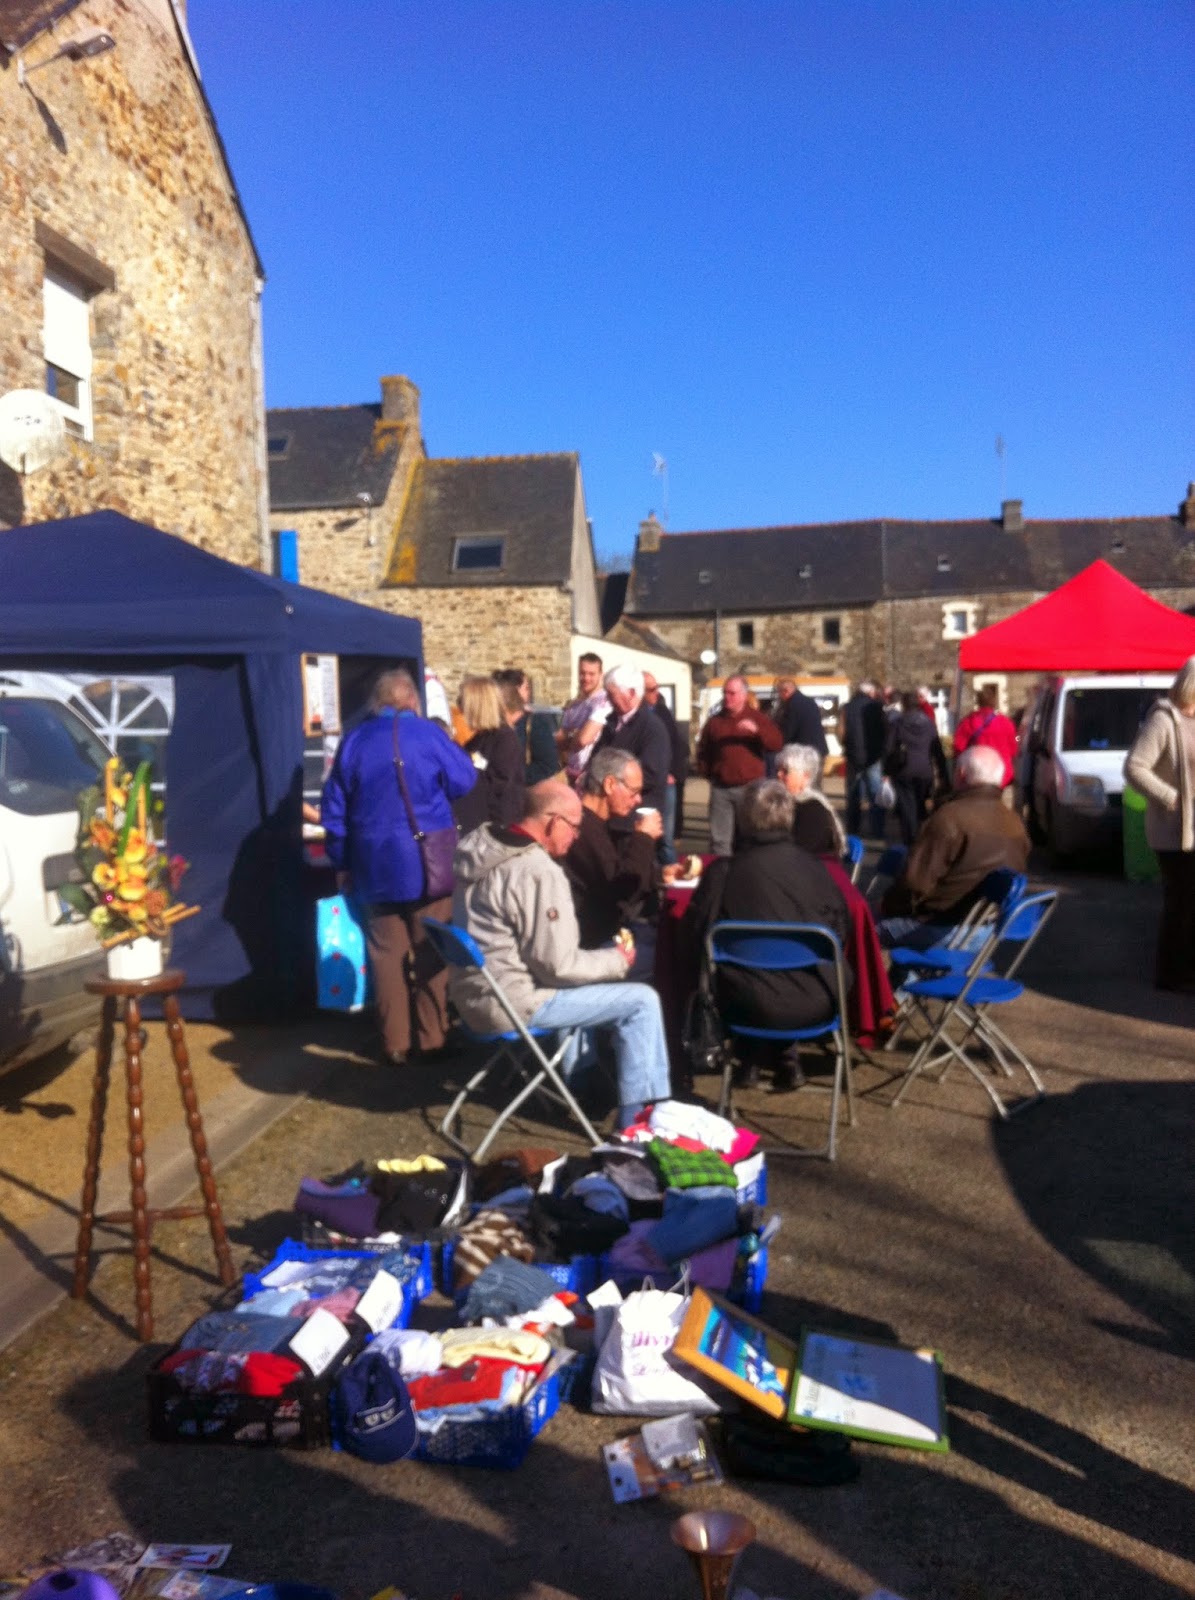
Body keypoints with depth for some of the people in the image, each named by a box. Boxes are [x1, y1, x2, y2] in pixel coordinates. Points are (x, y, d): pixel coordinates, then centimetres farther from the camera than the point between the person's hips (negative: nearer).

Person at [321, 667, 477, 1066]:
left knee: (387, 955, 8)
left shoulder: (353, 740, 3)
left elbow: (334, 808, 6)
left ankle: (395, 1044, 12)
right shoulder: (429, 734, -6)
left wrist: (342, 862, 14)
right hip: (427, 864, -2)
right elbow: (465, 782, 3)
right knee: (430, 952, 7)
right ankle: (433, 1039, 11)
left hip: (376, 866, 2)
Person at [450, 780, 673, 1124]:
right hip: (510, 1002, -10)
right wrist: (616, 961, -4)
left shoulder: (486, 850, 5)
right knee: (641, 1000, -4)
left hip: (474, 991, 10)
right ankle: (637, 1119, 6)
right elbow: (558, 966, -20)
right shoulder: (540, 873, -23)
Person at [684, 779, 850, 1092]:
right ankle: (785, 1058, 35)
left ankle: (755, 1058, 36)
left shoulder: (721, 871, -11)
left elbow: (697, 934, -2)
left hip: (751, 1008, -1)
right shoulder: (812, 866, -6)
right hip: (816, 1004, 1)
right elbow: (841, 931, 4)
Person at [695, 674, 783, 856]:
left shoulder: (758, 718, 3)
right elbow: (703, 750, 22)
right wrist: (707, 771, 10)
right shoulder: (715, 721, 11)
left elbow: (777, 744, -9)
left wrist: (757, 730, -23)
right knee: (719, 839, 3)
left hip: (750, 787, -3)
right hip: (720, 788, 3)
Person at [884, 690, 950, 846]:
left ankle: (910, 843, -6)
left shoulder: (896, 723, -4)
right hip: (925, 772, 3)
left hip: (903, 772, -3)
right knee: (920, 808, 16)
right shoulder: (930, 723, 6)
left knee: (907, 809, -1)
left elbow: (888, 749, -6)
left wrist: (886, 772, -1)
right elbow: (938, 751, 7)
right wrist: (942, 774, 11)